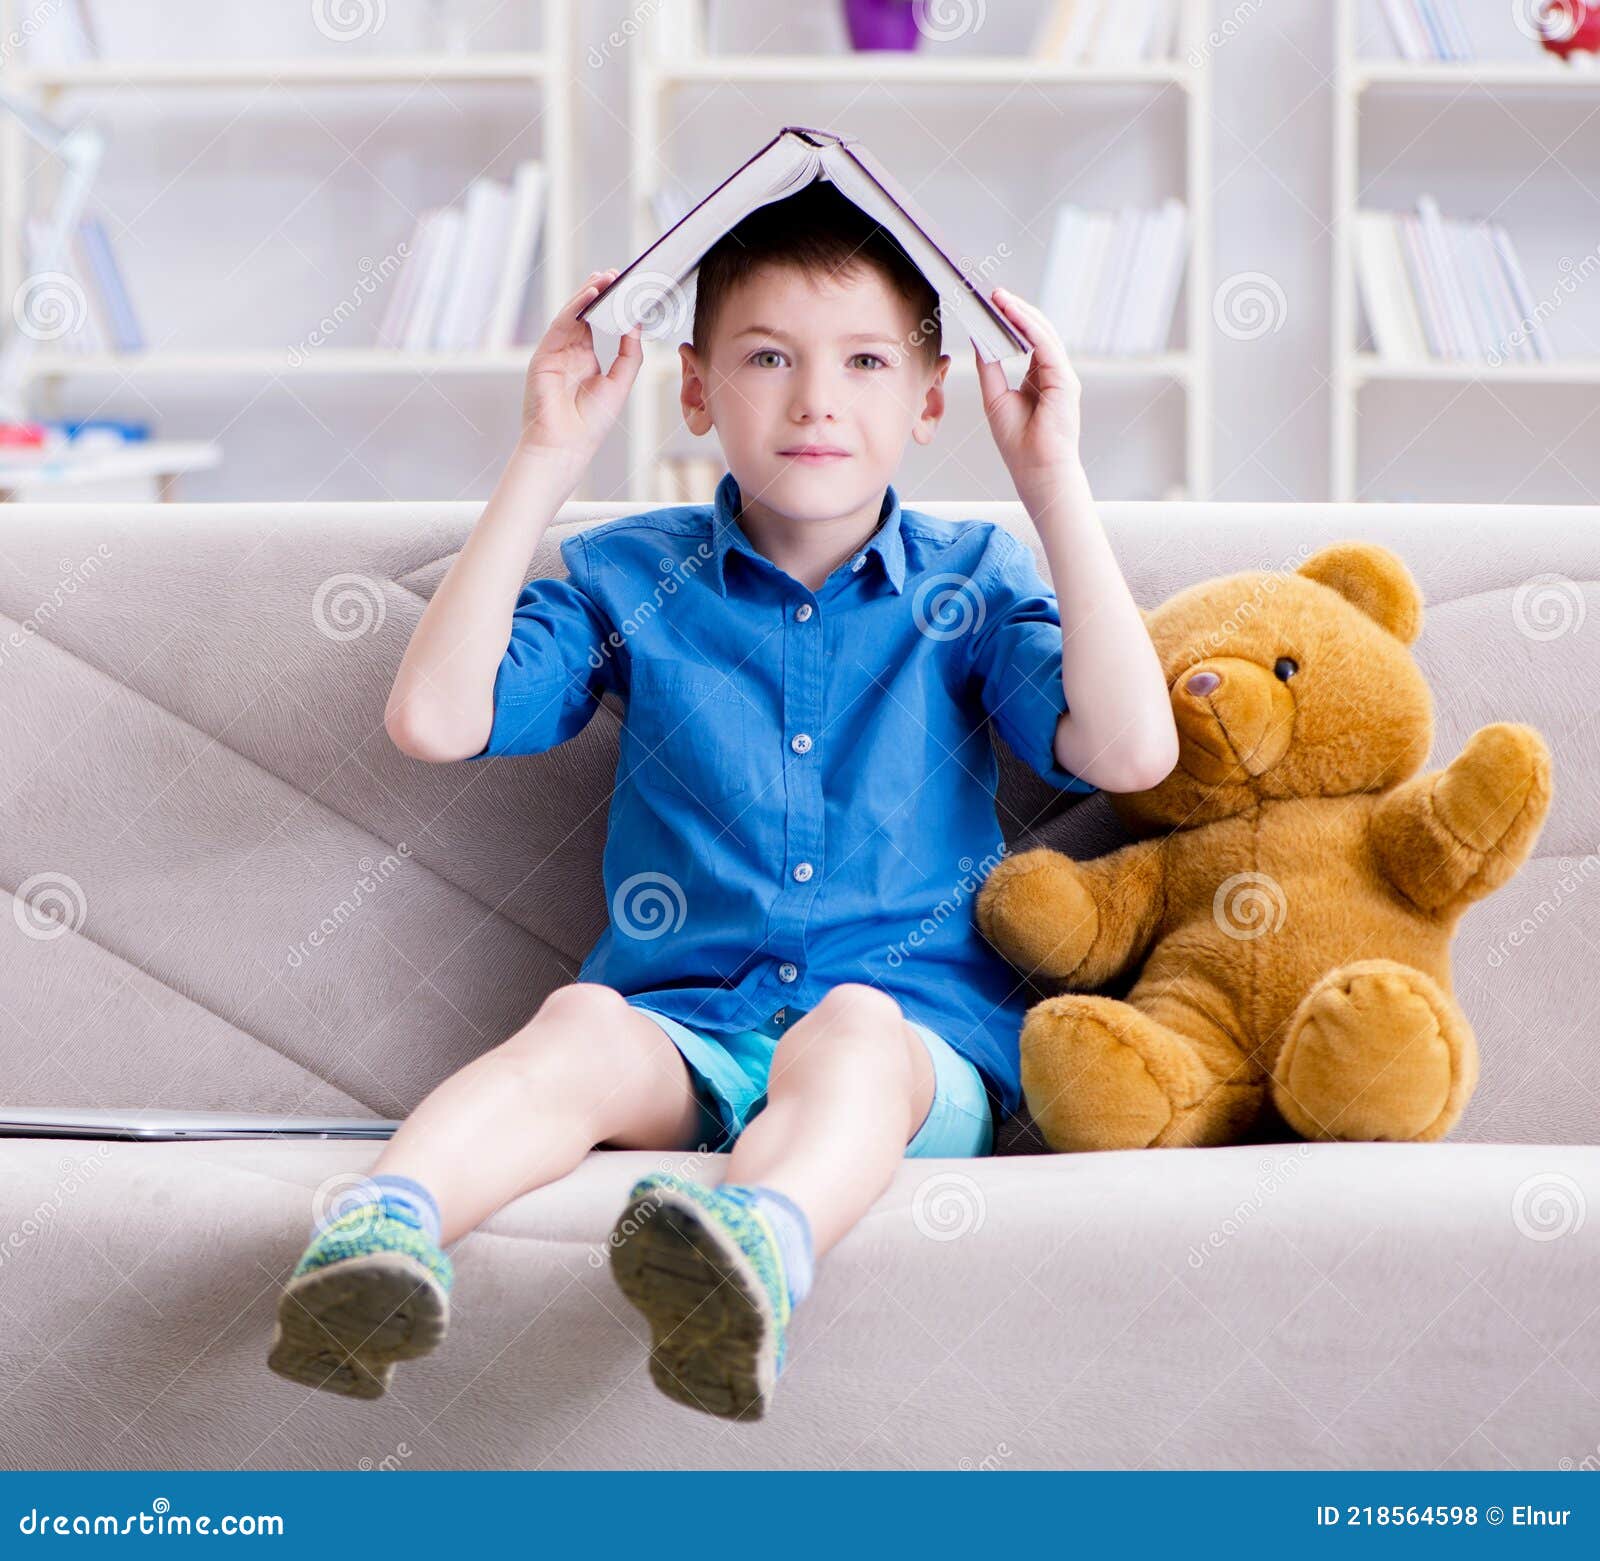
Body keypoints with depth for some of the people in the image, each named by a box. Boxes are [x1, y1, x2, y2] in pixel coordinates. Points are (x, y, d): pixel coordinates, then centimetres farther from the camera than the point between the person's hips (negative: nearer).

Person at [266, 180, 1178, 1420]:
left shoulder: (971, 581, 11)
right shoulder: (633, 578, 13)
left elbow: (1132, 752, -6)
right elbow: (434, 719, -2)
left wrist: (1051, 478, -7)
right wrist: (546, 463, -2)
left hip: (918, 1028, -1)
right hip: (683, 1026, 1)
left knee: (852, 1030, -37)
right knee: (584, 1025, -33)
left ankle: (758, 1248, -70)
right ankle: (384, 1234, -61)